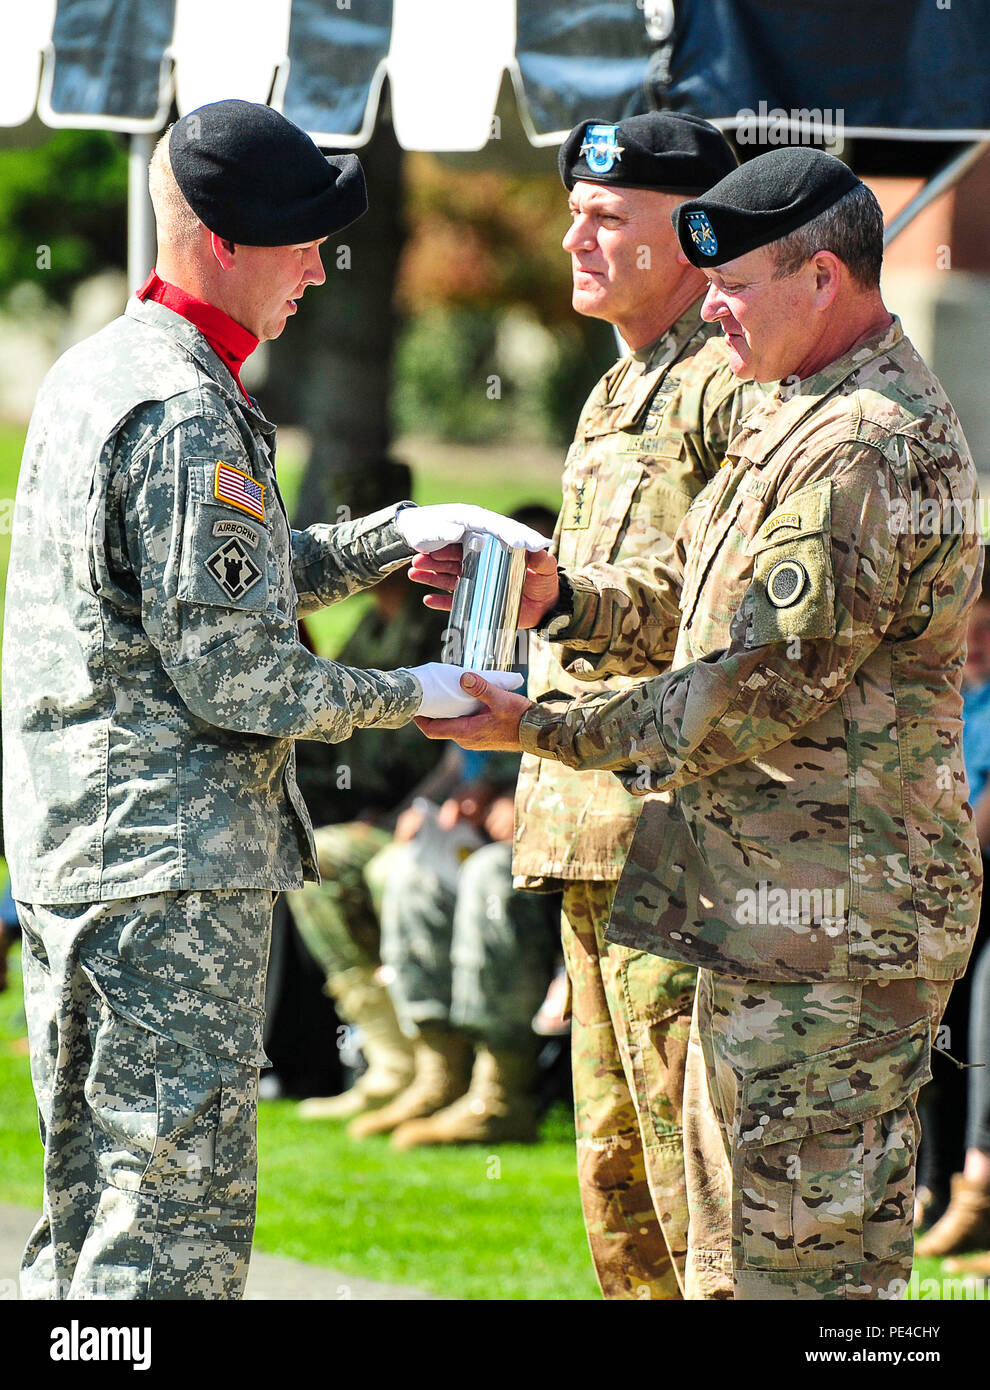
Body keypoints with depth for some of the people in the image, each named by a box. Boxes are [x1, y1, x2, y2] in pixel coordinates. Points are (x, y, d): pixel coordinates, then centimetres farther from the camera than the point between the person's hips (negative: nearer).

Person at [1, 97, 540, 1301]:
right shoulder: (186, 412, -18)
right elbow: (234, 680, -18)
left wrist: (403, 534, 13)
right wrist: (417, 699, -6)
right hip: (173, 863, -10)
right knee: (181, 1214, -8)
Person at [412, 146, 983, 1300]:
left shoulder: (874, 447, -19)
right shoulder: (800, 419, 17)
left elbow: (760, 687, -21)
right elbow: (687, 607, 22)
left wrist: (540, 730, -15)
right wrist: (556, 600, 3)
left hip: (828, 929, -11)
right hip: (761, 904, 11)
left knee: (810, 1256, -9)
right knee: (733, 1247, 17)